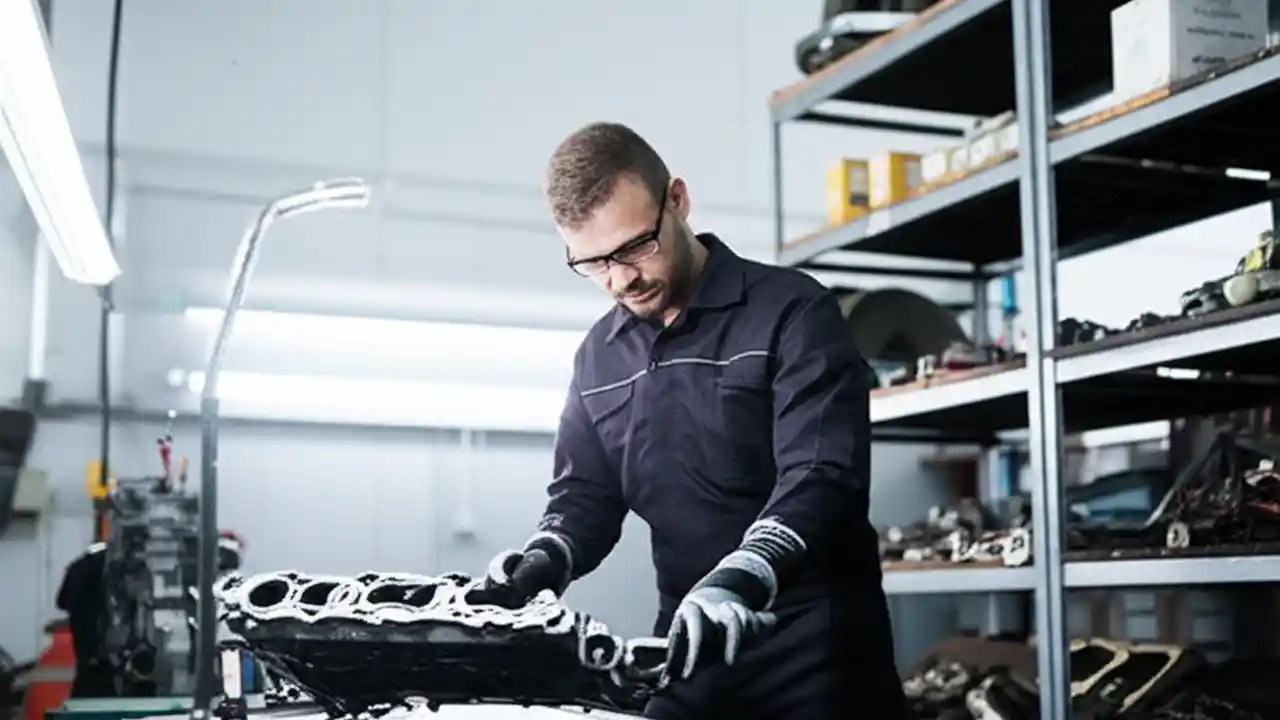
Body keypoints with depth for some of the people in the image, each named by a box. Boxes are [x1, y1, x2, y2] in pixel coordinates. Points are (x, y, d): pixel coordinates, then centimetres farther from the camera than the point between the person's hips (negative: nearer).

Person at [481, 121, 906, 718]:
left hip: (812, 641, -5)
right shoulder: (598, 355, 11)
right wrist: (545, 559, -8)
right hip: (693, 644, 5)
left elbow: (823, 478, -20)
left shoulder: (792, 312, -9)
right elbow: (585, 492, 15)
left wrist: (741, 577, -36)